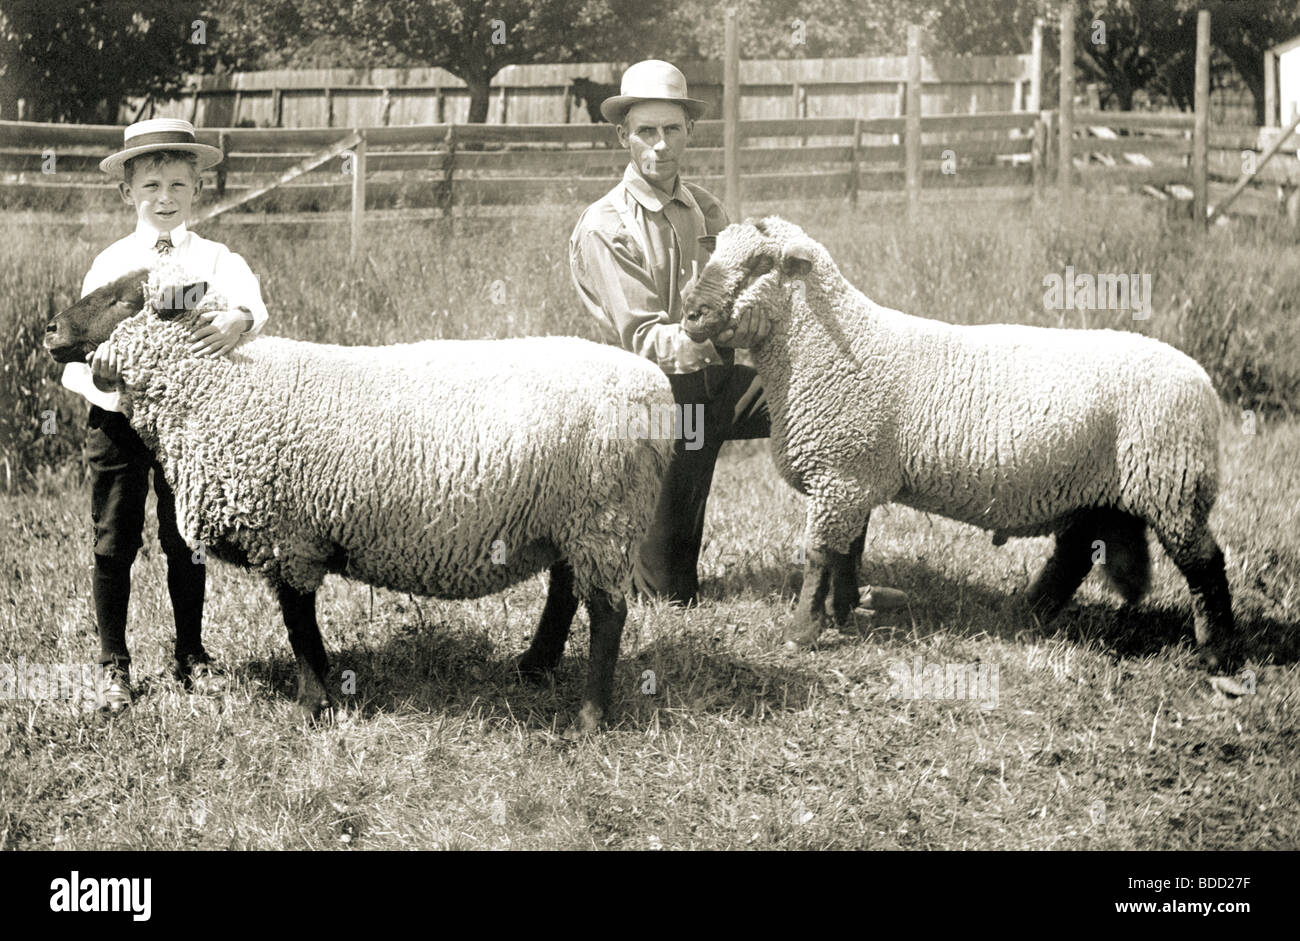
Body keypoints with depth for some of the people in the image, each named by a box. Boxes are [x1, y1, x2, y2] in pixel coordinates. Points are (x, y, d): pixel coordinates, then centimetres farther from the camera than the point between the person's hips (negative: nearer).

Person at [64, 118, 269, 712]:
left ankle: (191, 656, 25)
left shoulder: (213, 259, 1)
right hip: (118, 416, 0)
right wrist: (95, 372, -23)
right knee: (114, 543, 3)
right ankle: (113, 664, 15)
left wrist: (236, 320, -41)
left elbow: (250, 298, -18)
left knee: (186, 542, 10)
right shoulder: (109, 264, 2)